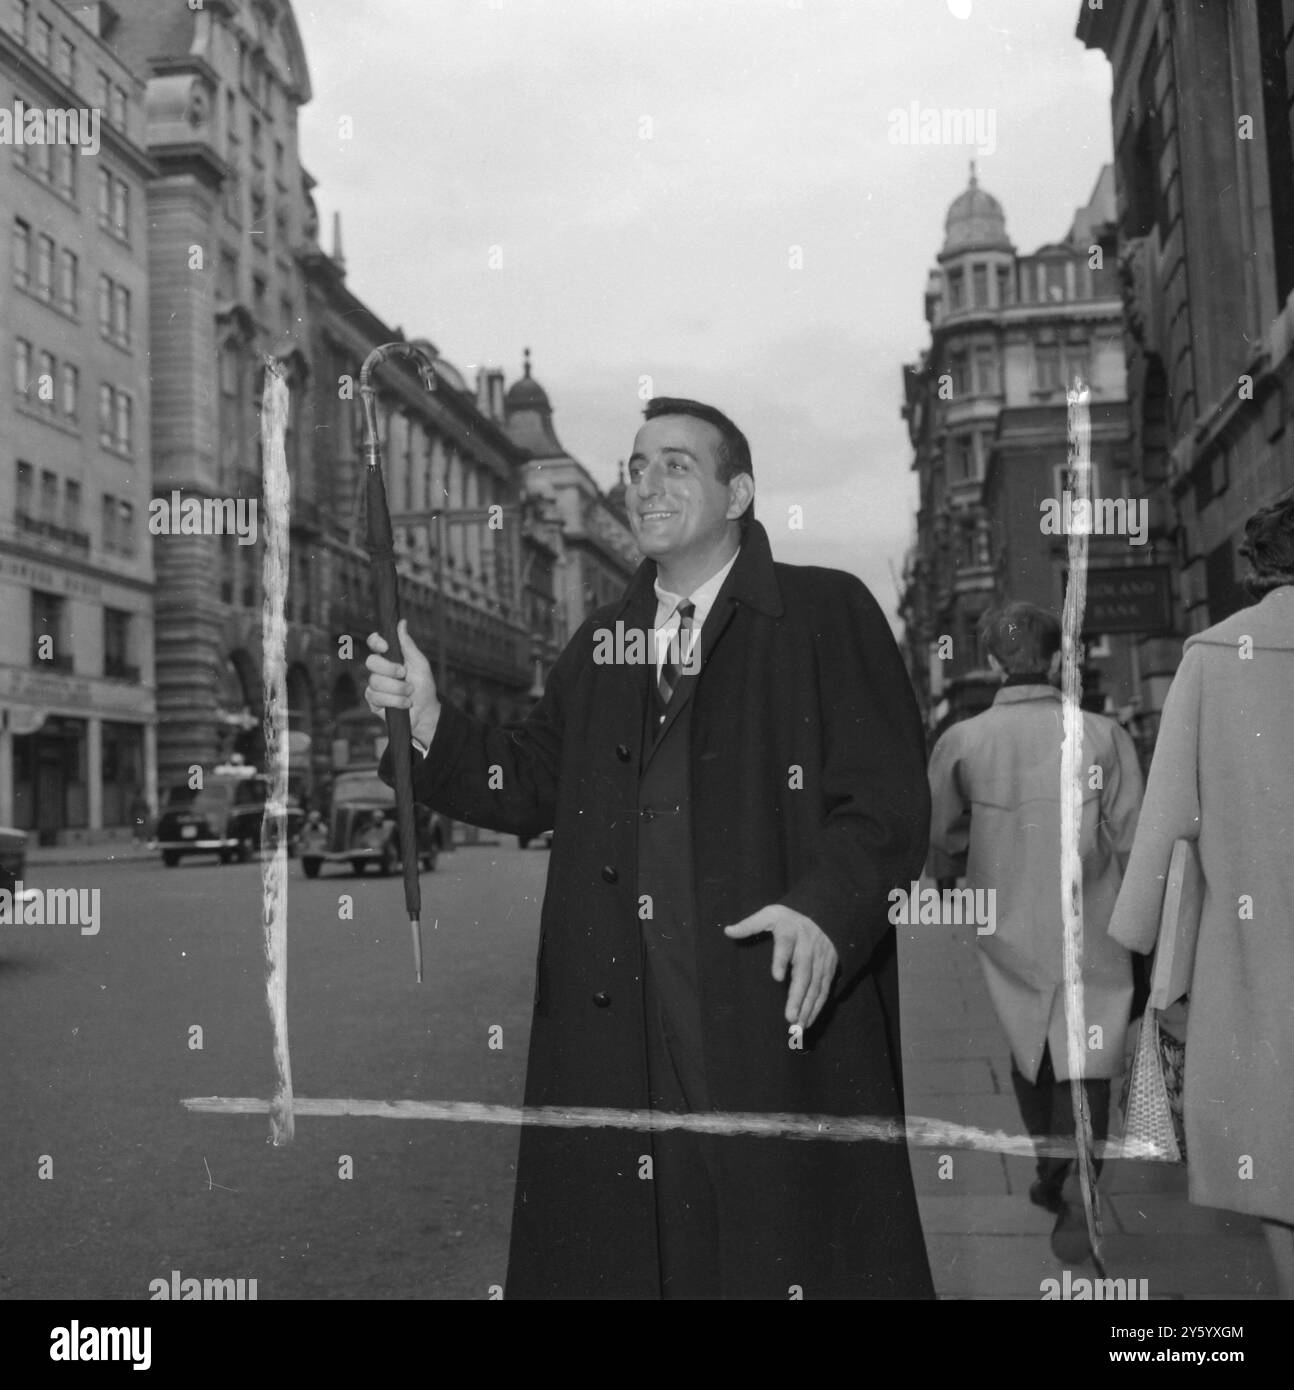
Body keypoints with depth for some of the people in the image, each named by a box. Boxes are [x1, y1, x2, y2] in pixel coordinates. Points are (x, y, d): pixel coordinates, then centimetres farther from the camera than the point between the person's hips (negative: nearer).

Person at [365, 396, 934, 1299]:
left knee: (784, 1252, 1)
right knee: (609, 1244, 10)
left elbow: (888, 801, -7)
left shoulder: (828, 613, 0)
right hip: (615, 1028, 5)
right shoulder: (602, 643, 17)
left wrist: (826, 908, -22)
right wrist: (428, 721, 1)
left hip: (780, 1000, -4)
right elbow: (529, 785, 15)